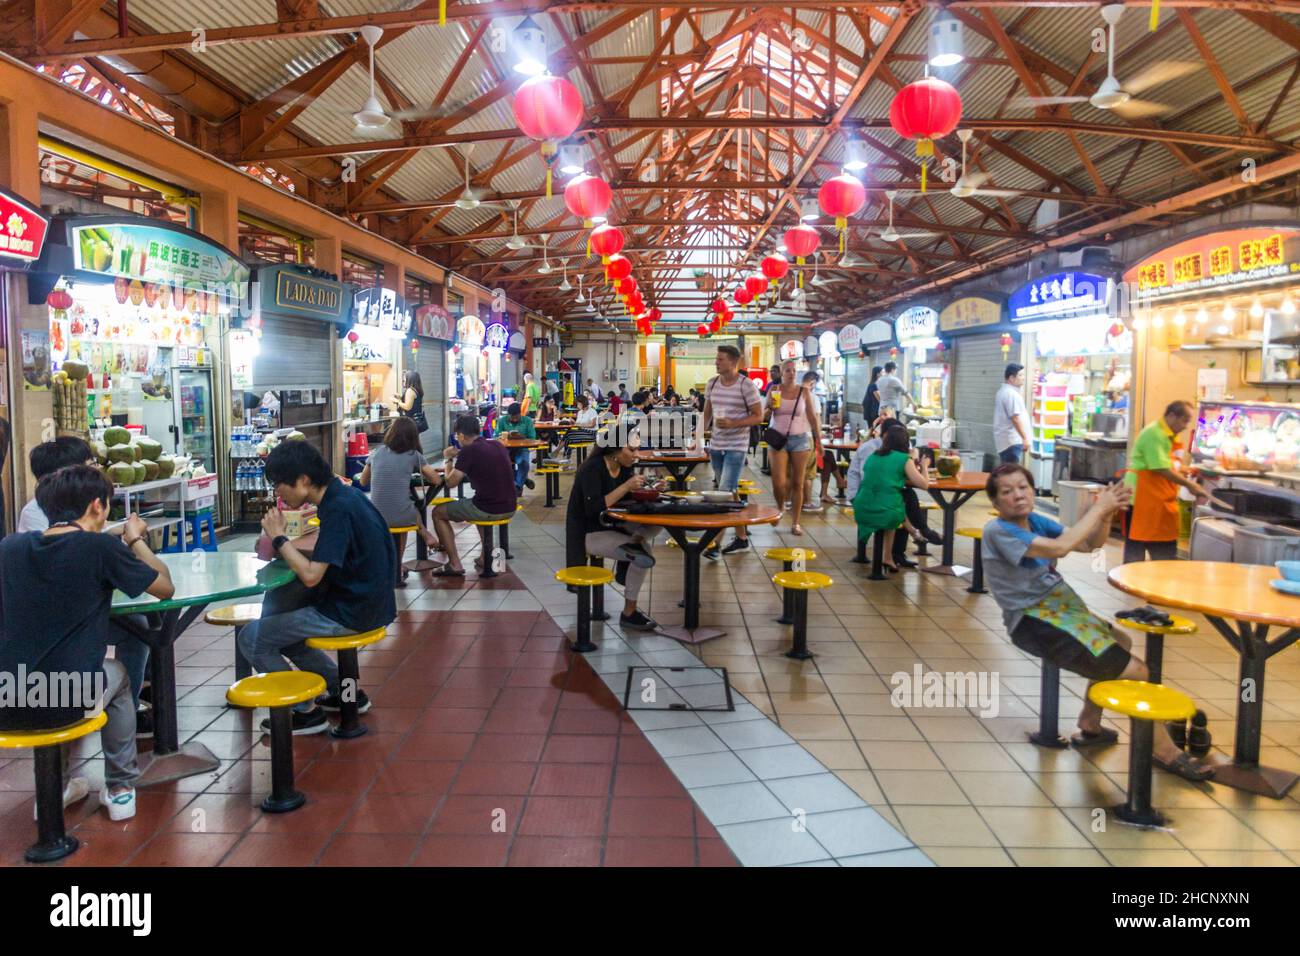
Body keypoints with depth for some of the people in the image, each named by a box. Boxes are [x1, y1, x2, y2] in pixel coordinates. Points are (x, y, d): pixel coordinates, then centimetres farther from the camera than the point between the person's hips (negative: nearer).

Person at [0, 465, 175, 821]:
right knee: (116, 675, 30)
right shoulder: (103, 547, -9)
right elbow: (165, 588, 4)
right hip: (66, 701, -4)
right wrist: (136, 540, 18)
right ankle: (120, 788, 33)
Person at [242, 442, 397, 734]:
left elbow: (311, 576, -25)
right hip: (362, 599, 10)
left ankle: (306, 712, 9)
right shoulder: (344, 495, 6)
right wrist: (281, 544, 0)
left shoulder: (339, 508, -23)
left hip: (353, 612, -10)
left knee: (252, 639, -3)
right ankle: (344, 691, 25)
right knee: (278, 622, 25)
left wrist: (279, 537, -13)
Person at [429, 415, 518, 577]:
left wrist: (450, 459, 10)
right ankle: (487, 554, 36)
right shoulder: (499, 446, 10)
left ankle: (454, 564, 7)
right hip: (509, 509, 7)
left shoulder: (468, 451, -10)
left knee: (438, 513, 12)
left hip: (488, 509, -7)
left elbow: (451, 482, -7)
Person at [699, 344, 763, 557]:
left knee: (725, 493, -11)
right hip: (716, 445, 6)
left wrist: (733, 423, -21)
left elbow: (758, 416, -9)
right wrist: (700, 433, 6)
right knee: (729, 492, 14)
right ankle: (742, 536, 28)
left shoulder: (746, 385, -10)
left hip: (736, 447, -6)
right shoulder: (712, 383, 7)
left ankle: (715, 542, -8)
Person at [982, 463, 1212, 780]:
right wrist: (1098, 508, -20)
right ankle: (1164, 750, 11)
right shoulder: (998, 531, -19)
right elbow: (1059, 547, -29)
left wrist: (1106, 513, -16)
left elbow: (1090, 544, 3)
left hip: (1059, 608, 9)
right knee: (1137, 671, -8)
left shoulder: (1036, 521, 6)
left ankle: (1089, 725, 25)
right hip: (1035, 622, -9)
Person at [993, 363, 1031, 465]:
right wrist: (1025, 438, -20)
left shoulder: (1003, 391, 17)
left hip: (1006, 439, 11)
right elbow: (1015, 418, -22)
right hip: (1012, 440, -11)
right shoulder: (1011, 393, -16)